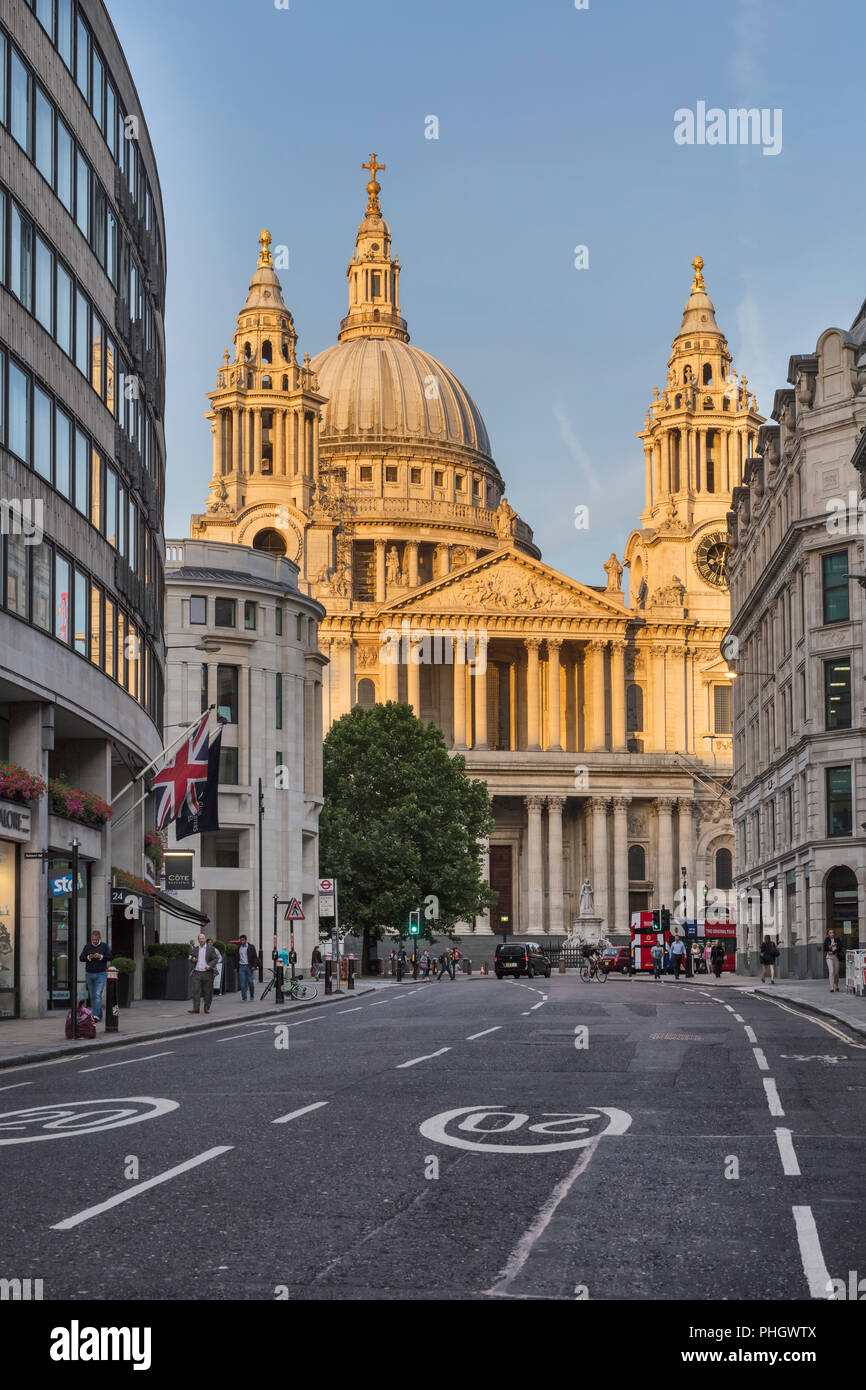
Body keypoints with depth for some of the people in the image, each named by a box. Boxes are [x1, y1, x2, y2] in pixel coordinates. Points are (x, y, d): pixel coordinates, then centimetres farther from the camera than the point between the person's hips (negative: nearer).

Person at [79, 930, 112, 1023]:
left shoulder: (104, 946, 3)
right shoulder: (87, 947, 10)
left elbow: (109, 957, -4)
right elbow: (81, 958, 5)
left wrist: (100, 956, -19)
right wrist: (88, 957, -14)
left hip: (101, 974, -4)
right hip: (89, 974, 4)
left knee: (98, 995, -15)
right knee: (92, 996, 6)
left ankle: (96, 1015, -23)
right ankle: (100, 1016, 15)